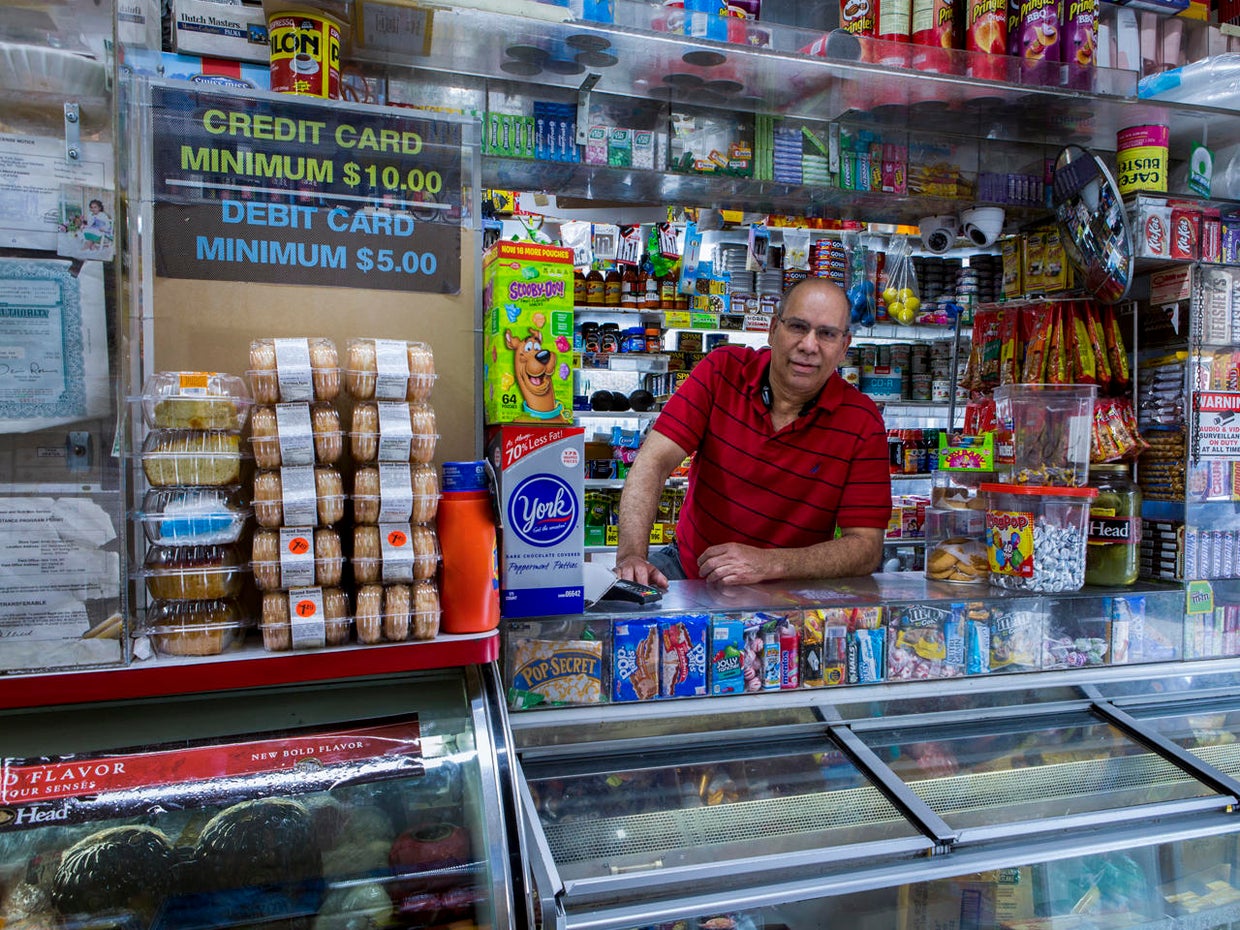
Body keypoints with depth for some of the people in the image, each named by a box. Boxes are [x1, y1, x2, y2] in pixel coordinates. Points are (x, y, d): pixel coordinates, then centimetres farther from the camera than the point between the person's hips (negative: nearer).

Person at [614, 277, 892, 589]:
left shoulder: (862, 422, -10)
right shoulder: (722, 370, -8)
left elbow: (867, 548, -13)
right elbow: (654, 460, -15)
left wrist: (770, 563, -28)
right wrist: (632, 554, -31)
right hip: (687, 566, 1)